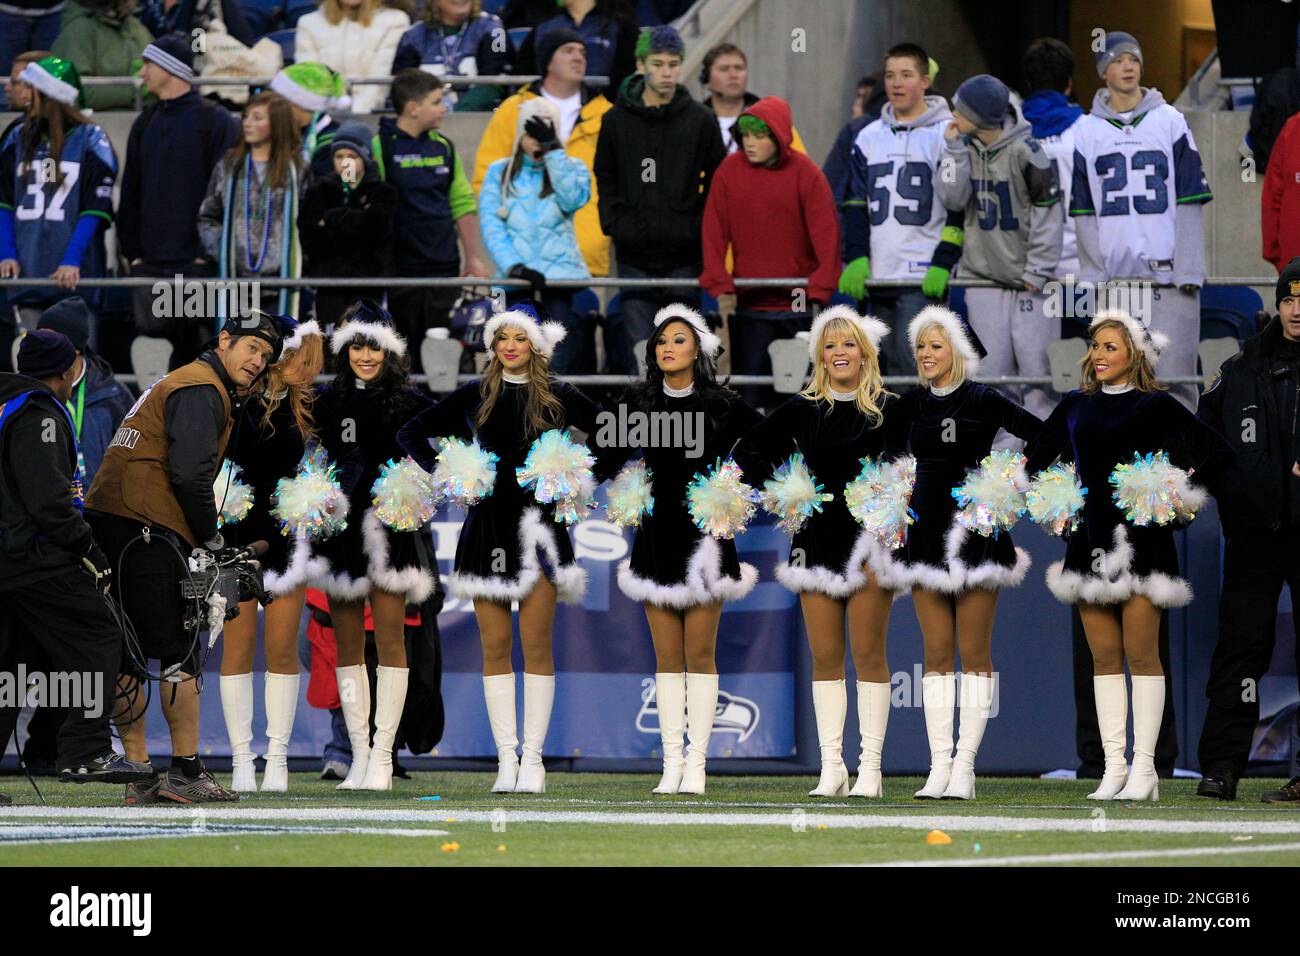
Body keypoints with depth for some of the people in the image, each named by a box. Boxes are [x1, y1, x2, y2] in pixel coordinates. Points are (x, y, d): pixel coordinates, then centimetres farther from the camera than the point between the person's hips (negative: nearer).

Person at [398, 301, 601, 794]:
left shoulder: (557, 397, 3)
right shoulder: (475, 396, 7)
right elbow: (411, 432, 14)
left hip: (539, 524, -2)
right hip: (487, 526, 2)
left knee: (536, 646, -5)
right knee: (495, 648, 0)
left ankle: (533, 758, -2)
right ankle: (506, 757, 3)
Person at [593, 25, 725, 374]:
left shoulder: (700, 120, 2)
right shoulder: (617, 119, 4)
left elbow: (718, 183, 8)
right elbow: (604, 178, 11)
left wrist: (700, 226, -1)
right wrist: (613, 224, 0)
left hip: (684, 255, 0)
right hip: (635, 256, 0)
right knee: (638, 345, -3)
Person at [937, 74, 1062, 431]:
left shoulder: (1025, 151, -13)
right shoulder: (966, 147, 4)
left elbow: (1048, 213, -10)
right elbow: (953, 199, -4)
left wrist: (1039, 270, -10)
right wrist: (954, 150, -9)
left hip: (1028, 277, -5)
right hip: (984, 275, 5)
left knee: (1036, 366, -6)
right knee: (992, 368, 3)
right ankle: (1000, 449, 8)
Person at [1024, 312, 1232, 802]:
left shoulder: (1155, 407, -2)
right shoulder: (1075, 407, 12)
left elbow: (1218, 451, -5)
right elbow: (1035, 459, 22)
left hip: (1140, 537, -5)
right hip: (1090, 538, 5)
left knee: (1141, 654, -5)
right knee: (1103, 656, 4)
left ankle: (1144, 769, -4)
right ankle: (1113, 767, 5)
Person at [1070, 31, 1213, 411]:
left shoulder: (1169, 122, 6)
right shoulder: (1087, 132, 10)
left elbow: (1189, 203, 3)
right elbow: (1083, 212, 10)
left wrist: (1189, 270, -5)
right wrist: (1092, 274, 1)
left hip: (1168, 273, -2)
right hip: (1113, 275, 2)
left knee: (1173, 372, -9)